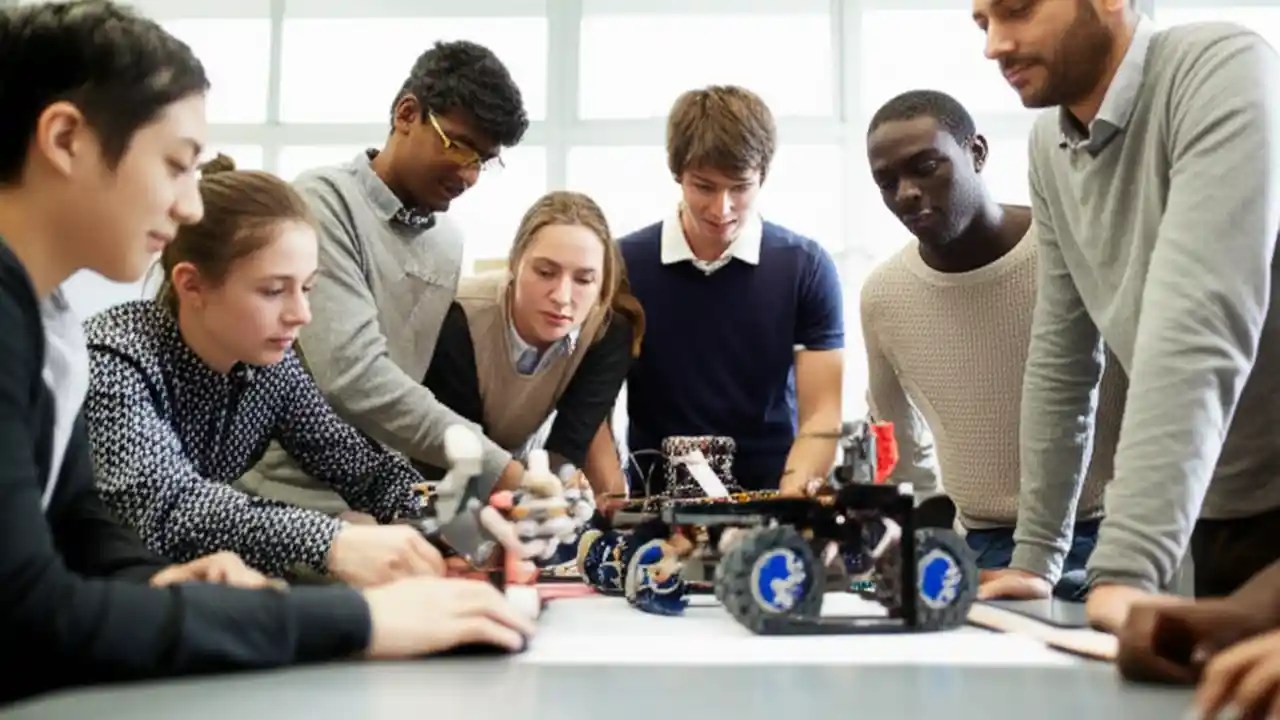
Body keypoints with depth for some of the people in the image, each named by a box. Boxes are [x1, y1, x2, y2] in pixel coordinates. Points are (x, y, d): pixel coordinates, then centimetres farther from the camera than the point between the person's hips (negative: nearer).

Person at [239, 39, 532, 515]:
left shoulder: (450, 243, 9)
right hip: (290, 504, -6)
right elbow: (351, 377, -22)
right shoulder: (326, 201, -11)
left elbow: (431, 384, 10)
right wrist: (497, 471, -23)